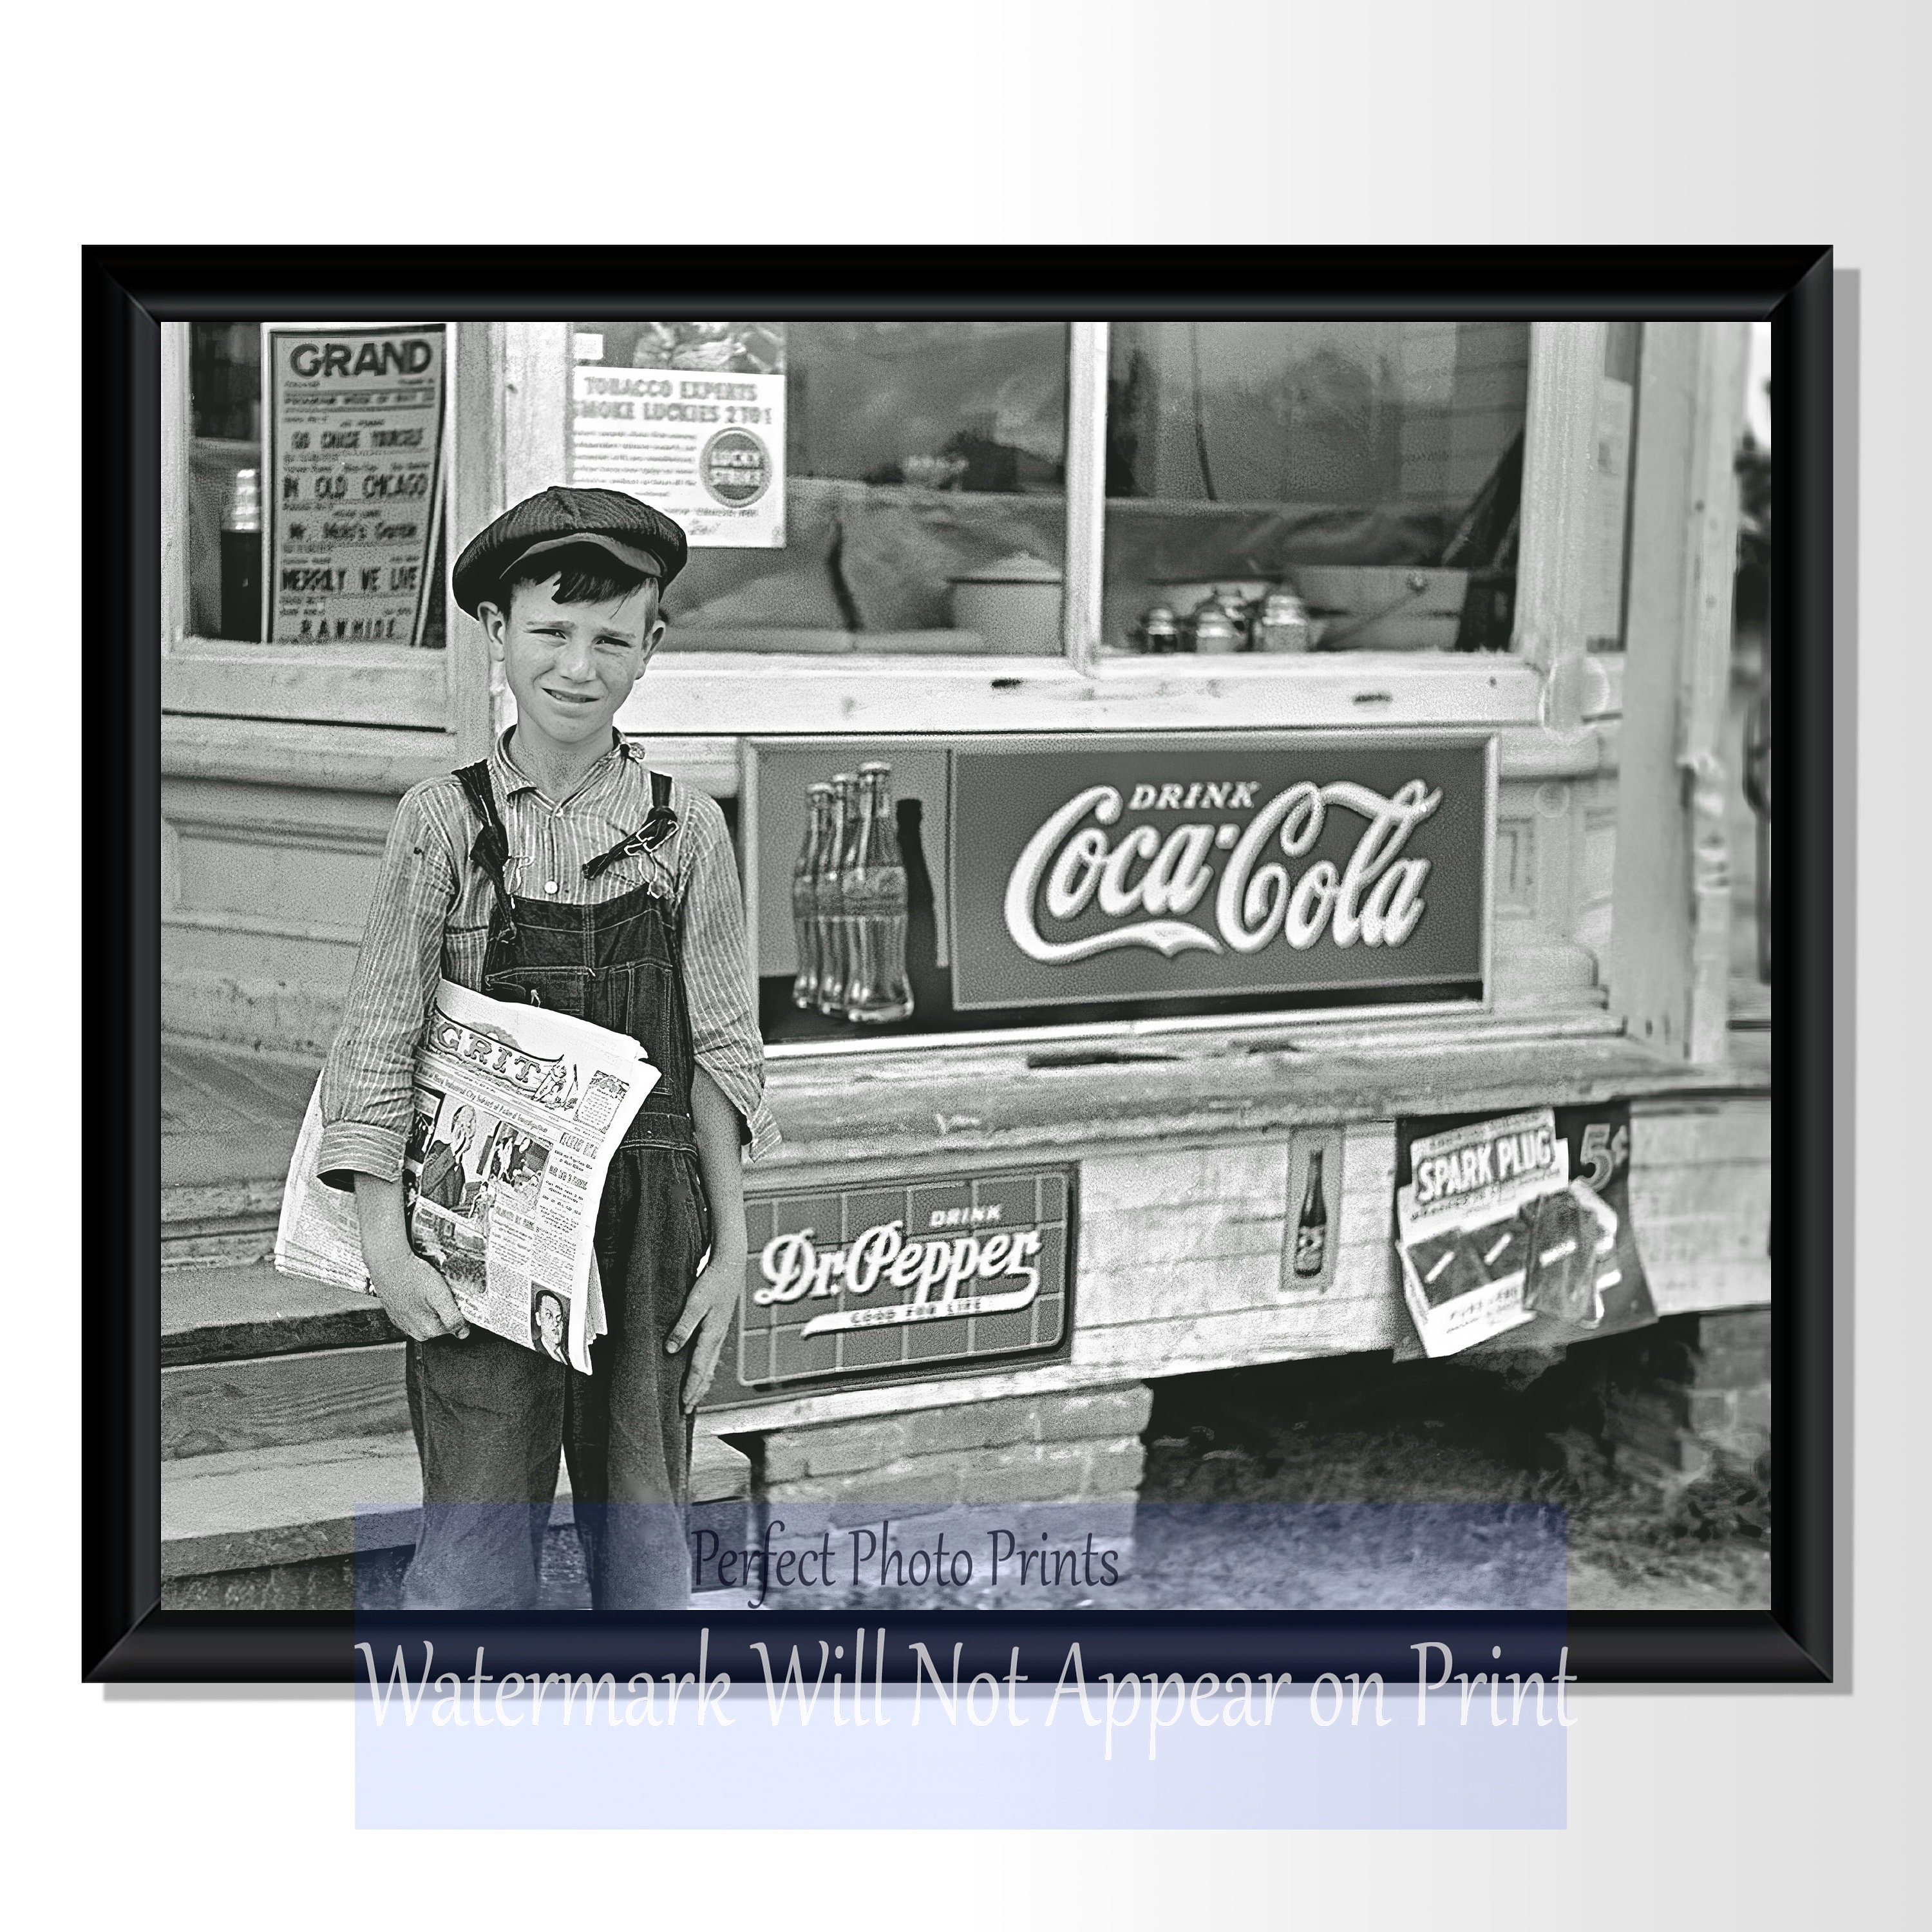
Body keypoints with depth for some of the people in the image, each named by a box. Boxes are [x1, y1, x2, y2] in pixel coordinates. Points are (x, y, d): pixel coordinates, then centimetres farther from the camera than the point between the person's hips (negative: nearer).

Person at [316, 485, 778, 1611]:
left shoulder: (685, 830, 2)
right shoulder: (446, 822, -2)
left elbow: (721, 1053, 5)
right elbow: (380, 1043, -2)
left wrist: (730, 1246, 2)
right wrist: (386, 1245, -7)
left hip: (646, 1231, 2)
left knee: (643, 1537, 9)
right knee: (479, 1539, -1)